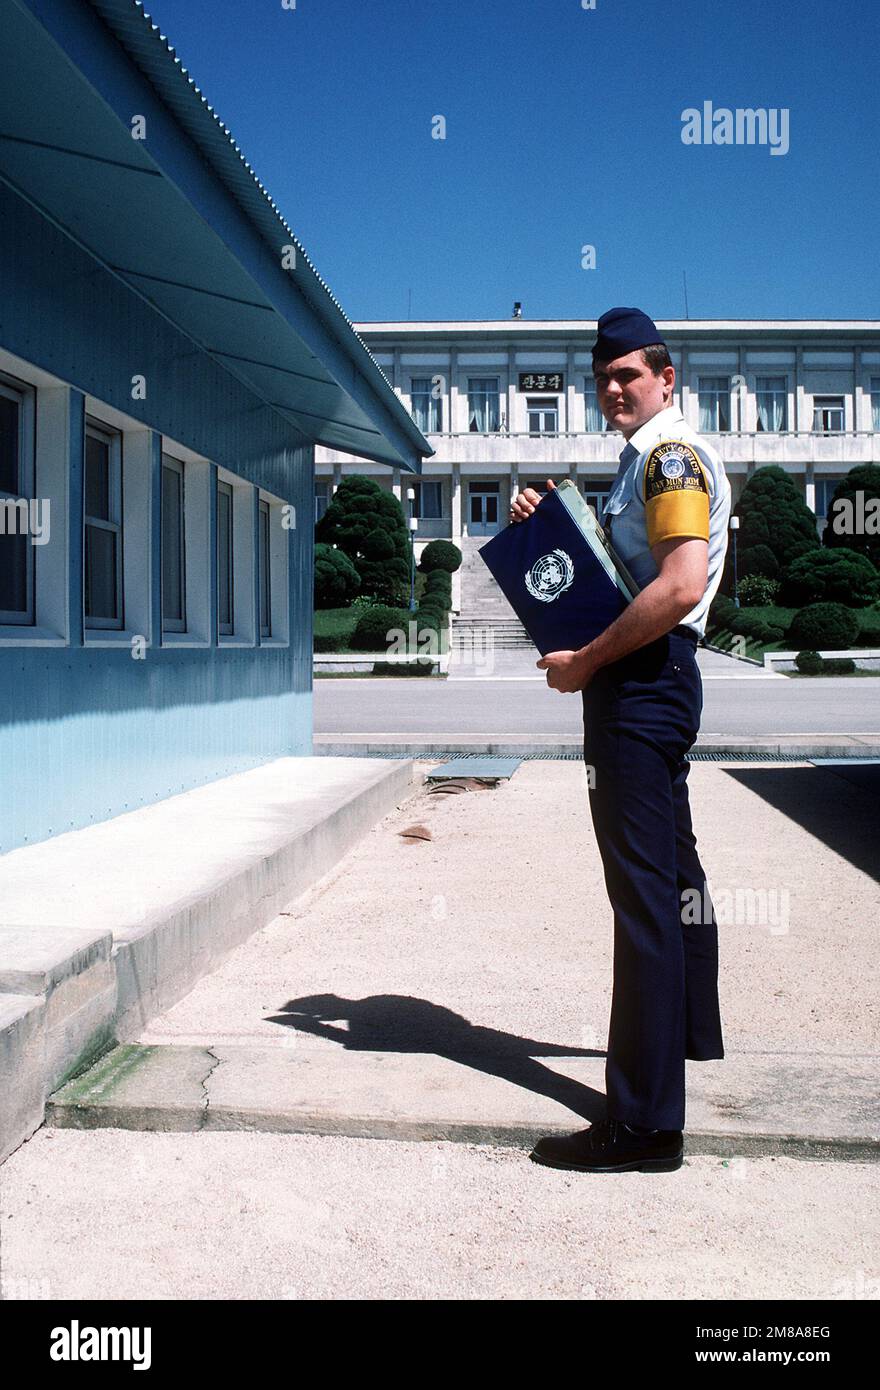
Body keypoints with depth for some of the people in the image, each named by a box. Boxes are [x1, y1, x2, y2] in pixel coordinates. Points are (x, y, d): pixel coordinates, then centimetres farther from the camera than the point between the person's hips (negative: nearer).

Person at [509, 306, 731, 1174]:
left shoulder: (673, 457, -10)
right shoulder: (642, 463, 22)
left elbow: (681, 585, -24)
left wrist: (586, 661, -18)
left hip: (642, 680, -11)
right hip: (644, 684, 11)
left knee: (644, 890, -11)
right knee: (670, 872, 22)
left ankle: (646, 1123, -8)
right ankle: (690, 1030, 40)